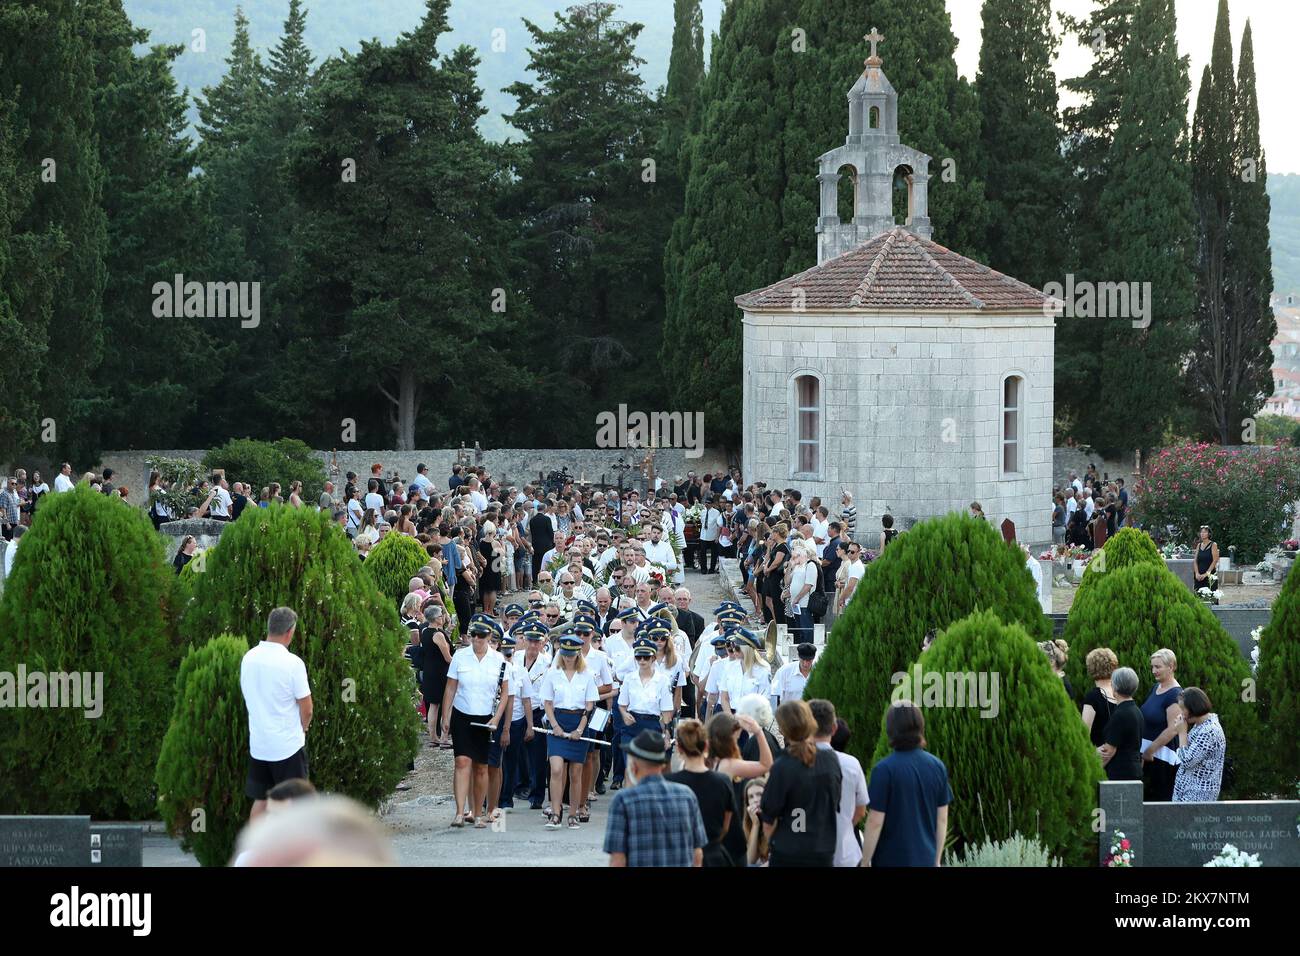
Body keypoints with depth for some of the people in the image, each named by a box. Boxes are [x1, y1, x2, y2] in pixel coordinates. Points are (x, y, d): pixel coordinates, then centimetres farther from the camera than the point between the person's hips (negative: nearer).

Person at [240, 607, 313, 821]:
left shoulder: (249, 658, 2)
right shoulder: (292, 663, -16)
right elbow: (306, 709, -12)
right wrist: (302, 728, 11)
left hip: (257, 745, 5)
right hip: (288, 746, -5)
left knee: (260, 801, 11)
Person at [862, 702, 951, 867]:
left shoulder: (884, 770, -14)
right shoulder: (937, 767, 1)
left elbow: (875, 822, -13)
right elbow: (942, 819, 6)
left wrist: (865, 863, -4)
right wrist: (937, 860, 15)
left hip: (891, 862, -4)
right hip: (925, 860, 4)